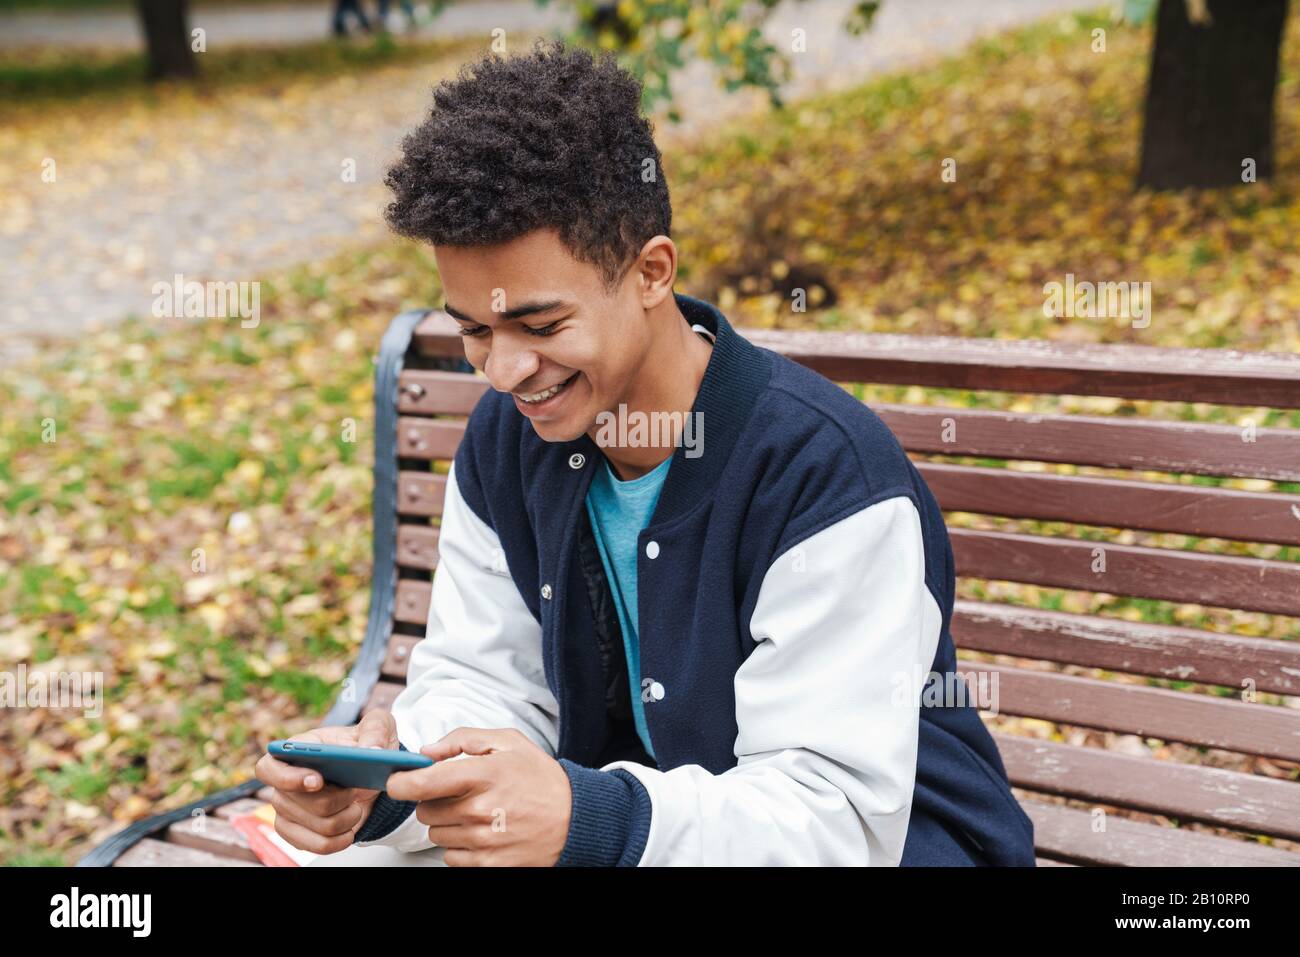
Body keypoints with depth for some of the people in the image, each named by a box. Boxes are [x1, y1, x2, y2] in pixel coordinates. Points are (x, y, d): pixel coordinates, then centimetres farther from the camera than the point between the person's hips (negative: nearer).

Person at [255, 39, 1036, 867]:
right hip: (617, 818, 6)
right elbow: (485, 684, 0)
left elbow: (839, 813, -27)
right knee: (362, 858, -11)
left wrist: (585, 820, -42)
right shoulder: (504, 443, -3)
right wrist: (387, 774, -23)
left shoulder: (829, 471, -26)